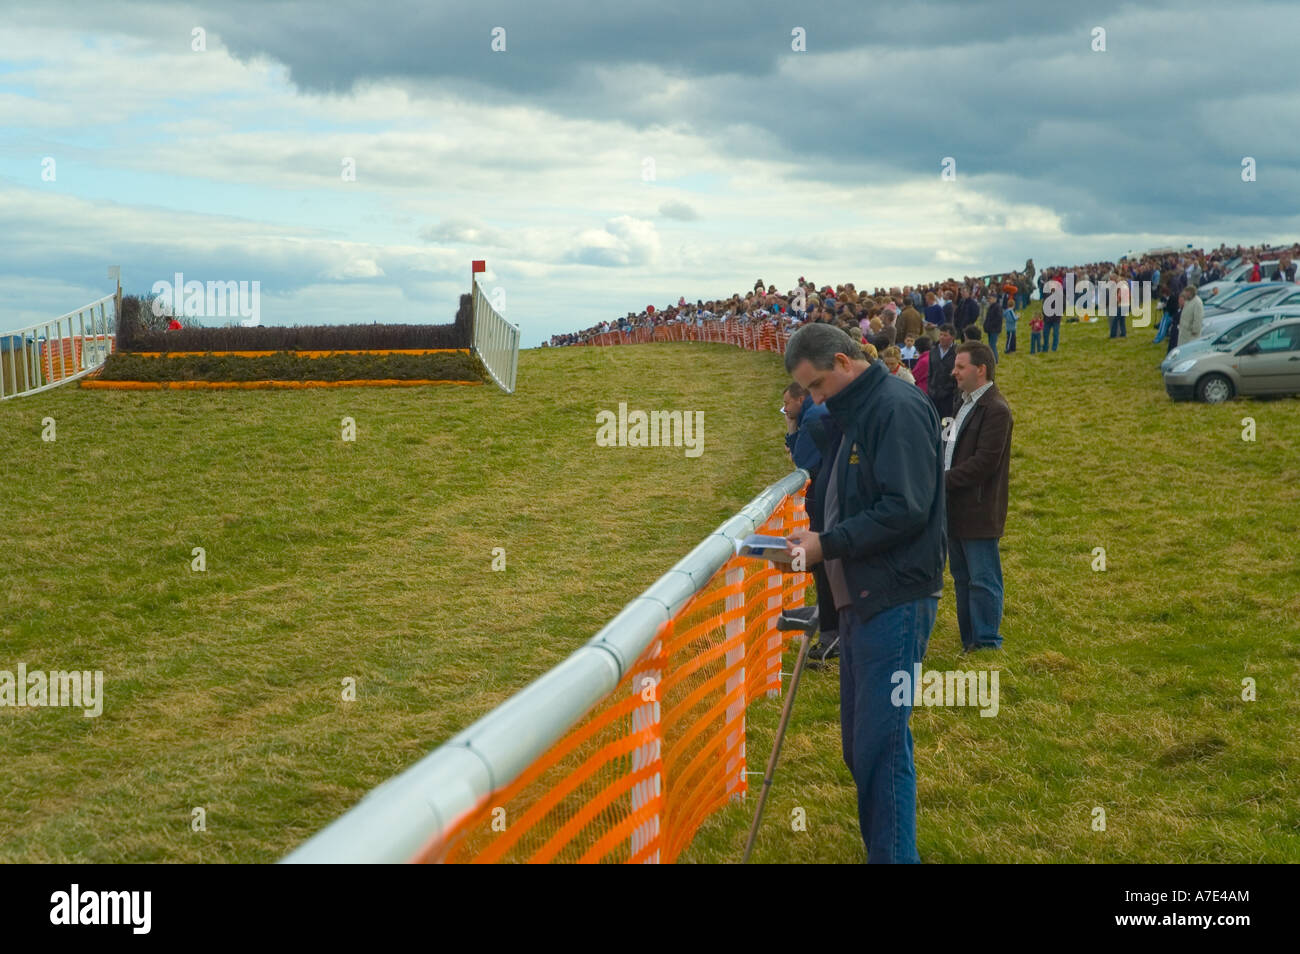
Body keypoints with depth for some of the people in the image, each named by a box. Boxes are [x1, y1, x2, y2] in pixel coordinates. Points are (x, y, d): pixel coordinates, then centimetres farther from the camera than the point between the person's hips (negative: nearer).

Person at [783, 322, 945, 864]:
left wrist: (828, 544, -17)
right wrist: (814, 541, 9)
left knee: (883, 742, -9)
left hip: (896, 601, -10)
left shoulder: (898, 409, -13)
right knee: (859, 741, 13)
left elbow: (905, 510, -21)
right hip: (859, 598, 10)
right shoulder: (854, 414, 18)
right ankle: (879, 848, 22)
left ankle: (893, 854, -2)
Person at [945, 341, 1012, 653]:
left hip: (978, 511, -10)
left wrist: (944, 480, -17)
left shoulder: (995, 409, -15)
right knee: (962, 579, 15)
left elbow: (984, 463, -20)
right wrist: (940, 477, 5)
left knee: (983, 581, -3)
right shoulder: (966, 403, 16)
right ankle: (969, 642, 23)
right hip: (957, 510, 10)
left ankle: (987, 643, 4)